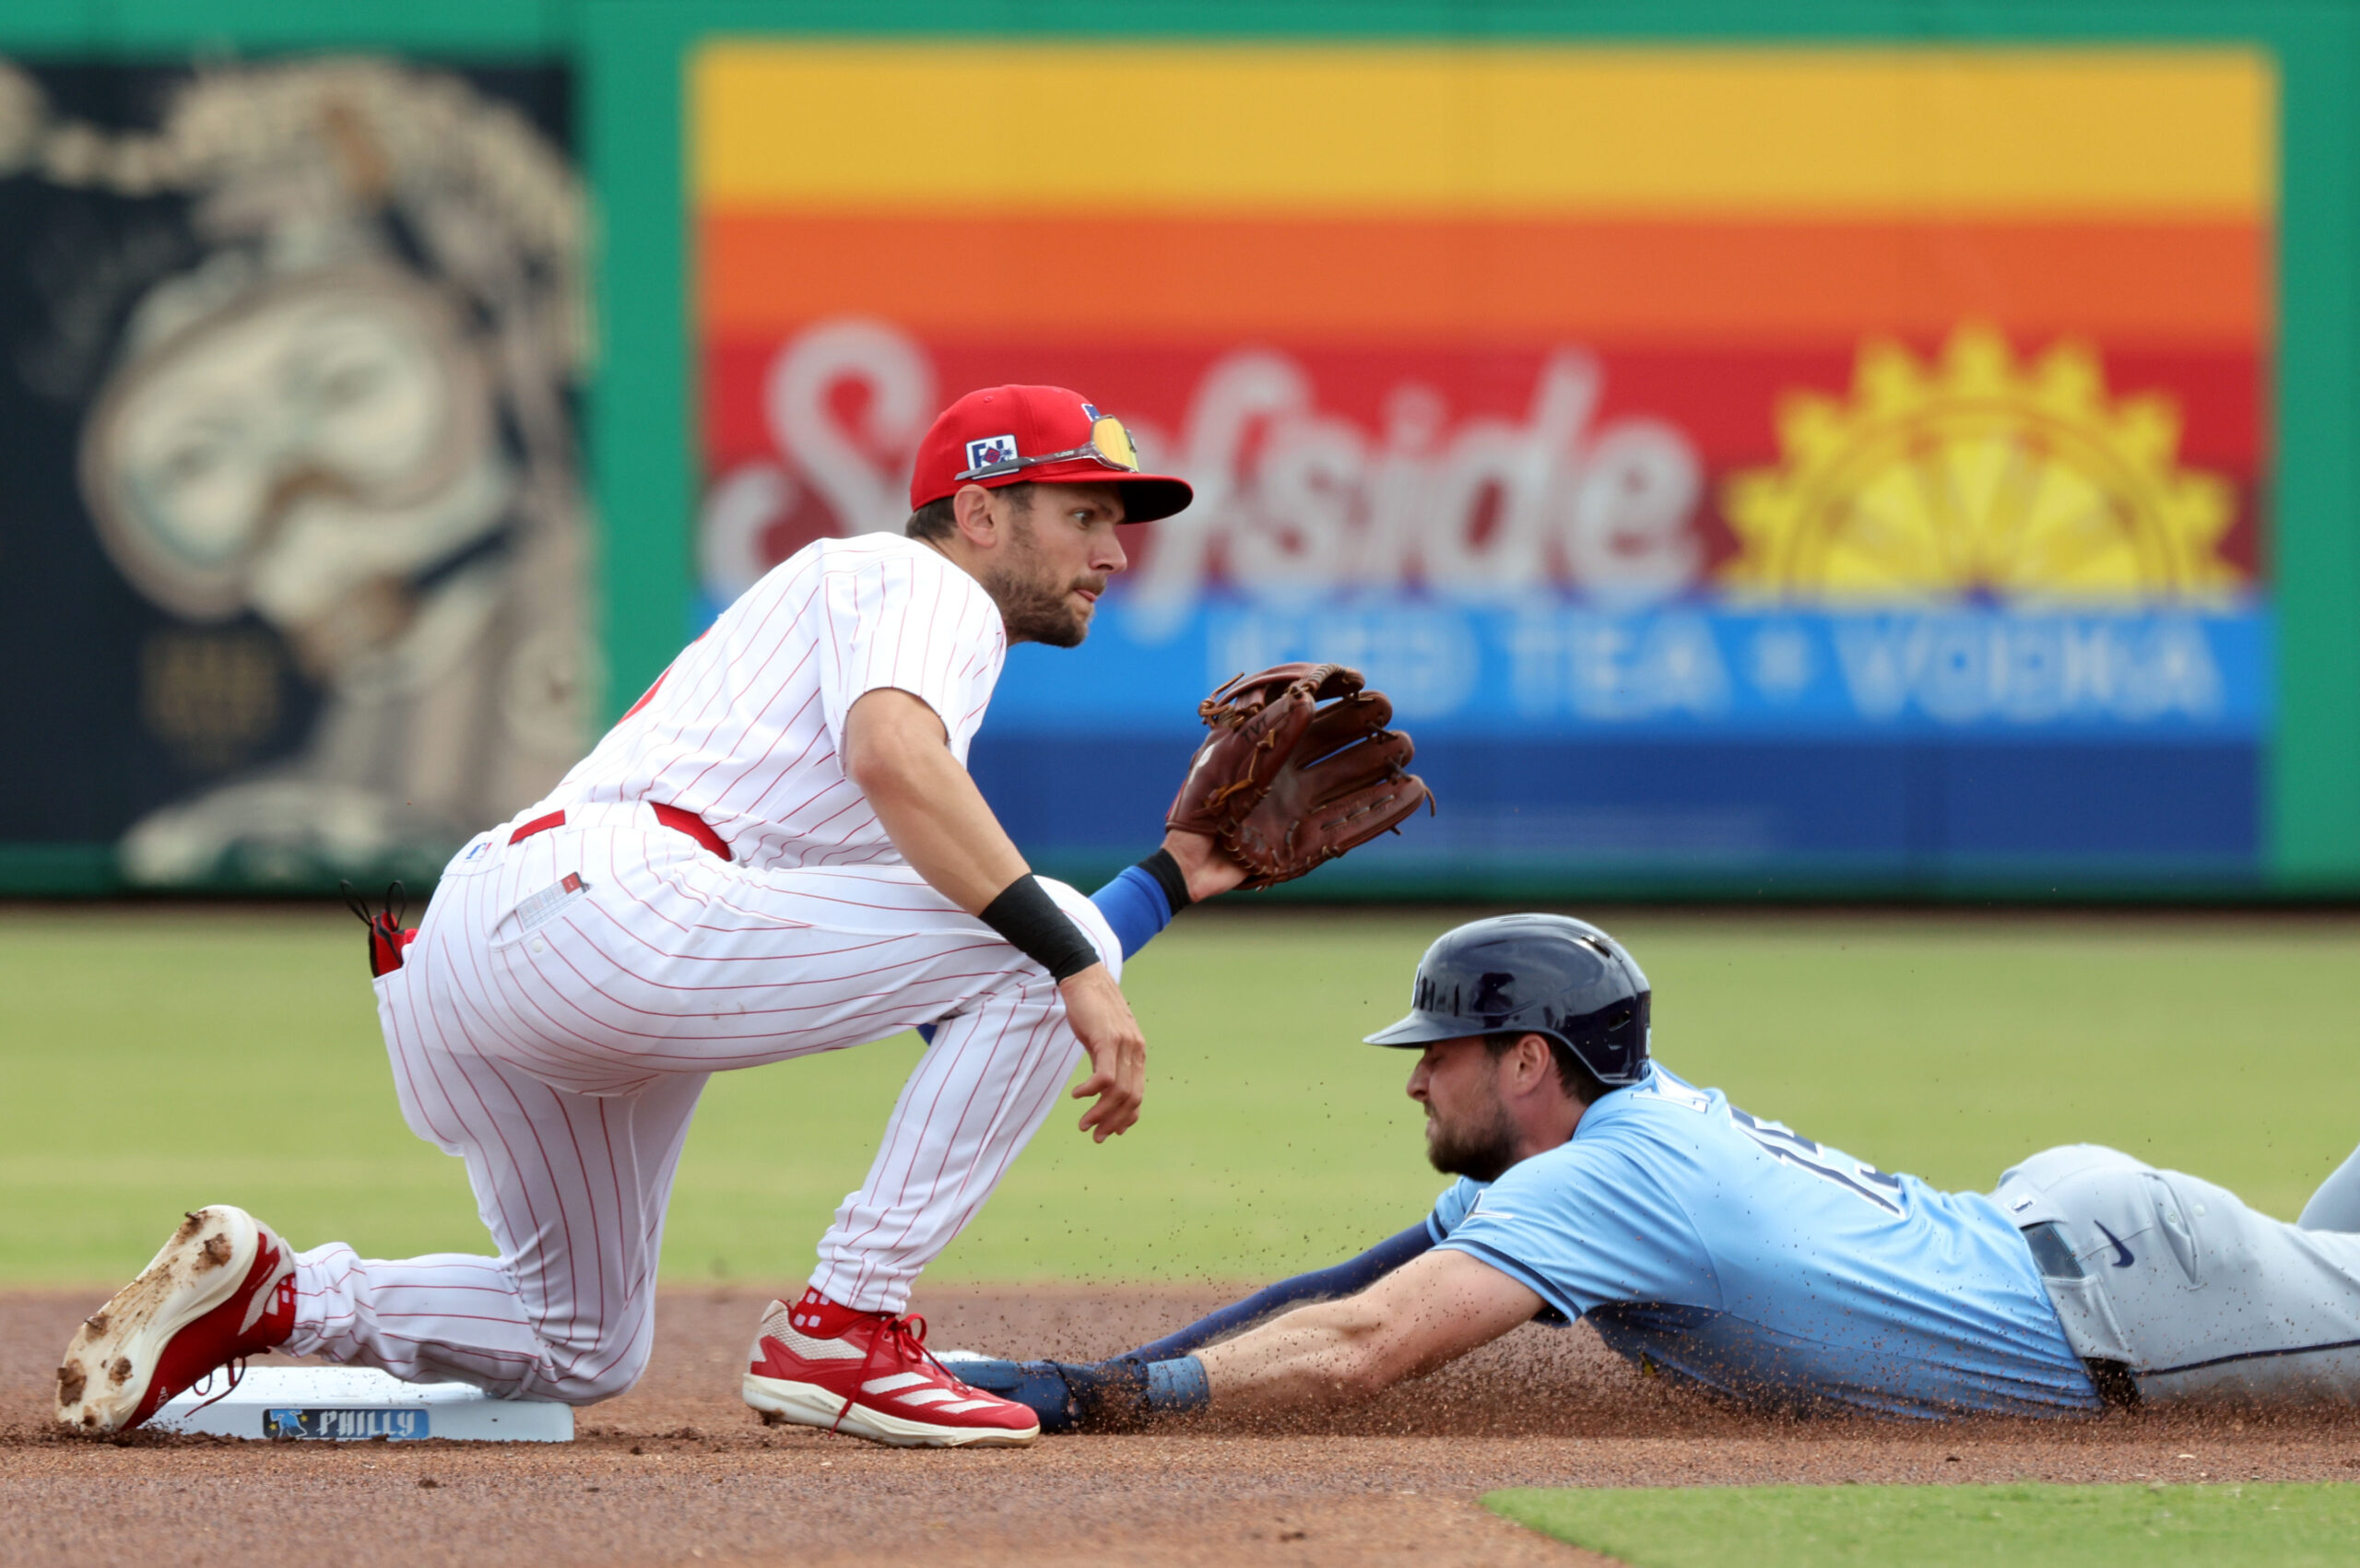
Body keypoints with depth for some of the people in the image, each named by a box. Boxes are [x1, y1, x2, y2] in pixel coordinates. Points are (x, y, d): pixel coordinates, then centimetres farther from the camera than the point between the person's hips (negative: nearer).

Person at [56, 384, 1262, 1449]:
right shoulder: (920, 582, 7)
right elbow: (892, 760, -20)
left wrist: (1169, 877, 26)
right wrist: (1077, 959, -20)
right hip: (607, 904, -10)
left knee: (582, 1352, 27)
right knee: (1048, 943, -9)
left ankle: (267, 1294, 12)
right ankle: (843, 1331, -12)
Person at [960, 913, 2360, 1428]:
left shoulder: (1612, 1179, -25)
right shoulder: (1617, 1122, 3)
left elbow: (1360, 1350, -35)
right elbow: (1357, 1289, 7)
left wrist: (1088, 1397, -37)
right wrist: (1103, 1372, -3)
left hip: (2128, 1285, -8)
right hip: (2046, 1214, 8)